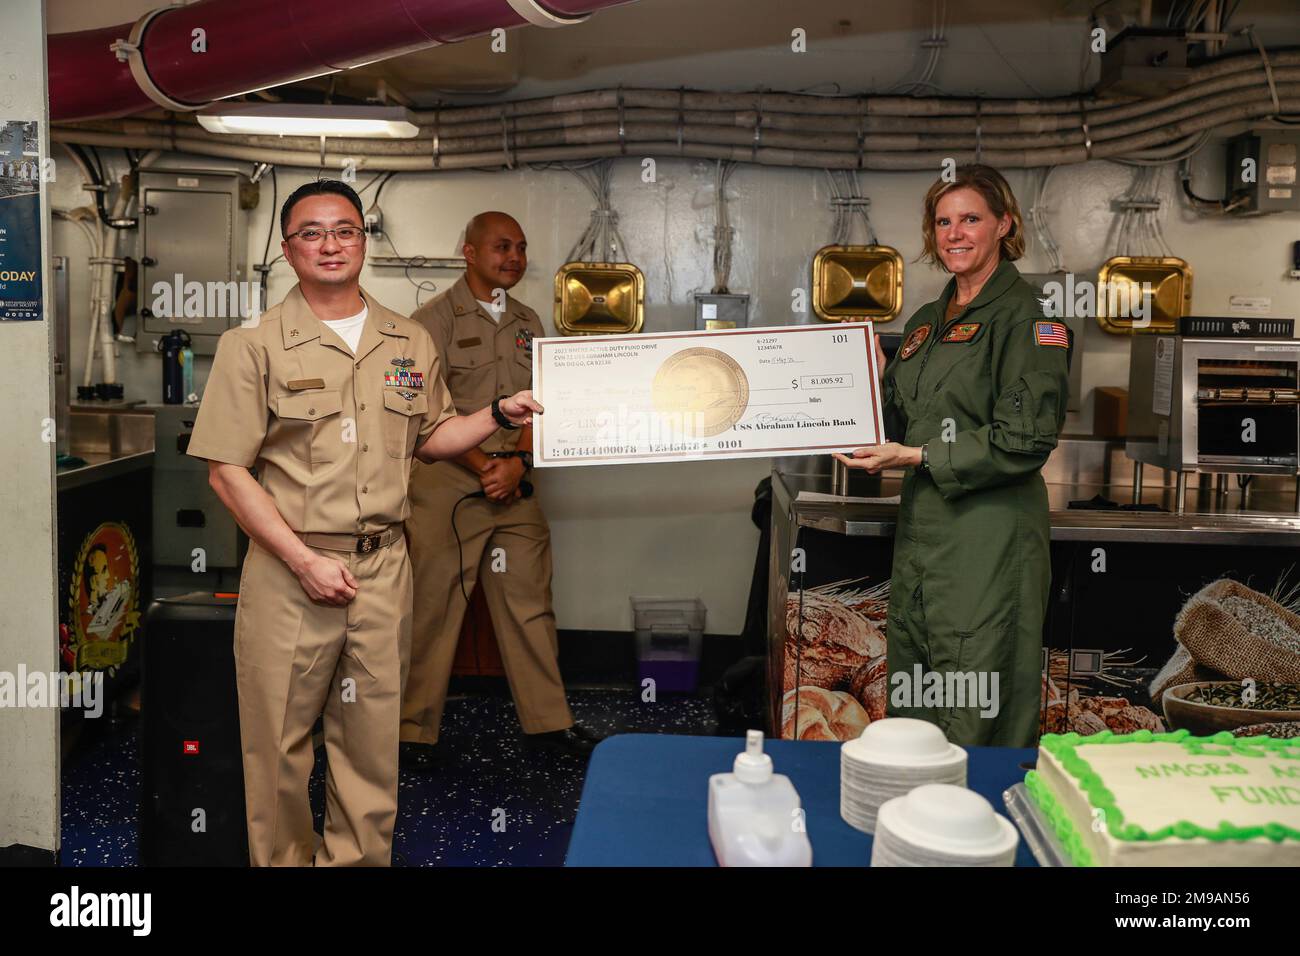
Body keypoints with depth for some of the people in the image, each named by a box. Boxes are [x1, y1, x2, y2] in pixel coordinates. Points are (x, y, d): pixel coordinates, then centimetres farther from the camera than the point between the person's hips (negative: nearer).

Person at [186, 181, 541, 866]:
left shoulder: (410, 343, 10)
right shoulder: (252, 346, -3)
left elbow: (428, 438, 21)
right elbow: (226, 471, -6)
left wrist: (500, 414, 4)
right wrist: (305, 561, -13)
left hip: (382, 568, 3)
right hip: (288, 570, -3)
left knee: (372, 743, 12)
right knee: (280, 744, 6)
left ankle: (359, 860, 29)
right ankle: (283, 861, 27)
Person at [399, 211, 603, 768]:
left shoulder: (528, 323, 15)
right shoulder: (436, 320, -2)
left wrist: (518, 462, -8)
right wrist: (484, 467, -15)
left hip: (514, 485, 5)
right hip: (447, 484, -5)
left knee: (529, 600, 8)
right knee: (434, 606, -1)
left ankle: (547, 720, 19)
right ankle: (416, 731, 11)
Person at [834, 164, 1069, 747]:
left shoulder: (1021, 317, -7)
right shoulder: (925, 322, 17)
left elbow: (1025, 441, -15)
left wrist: (917, 458, -15)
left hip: (989, 538, -8)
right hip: (921, 527, 8)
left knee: (977, 724, -3)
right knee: (911, 713, 14)